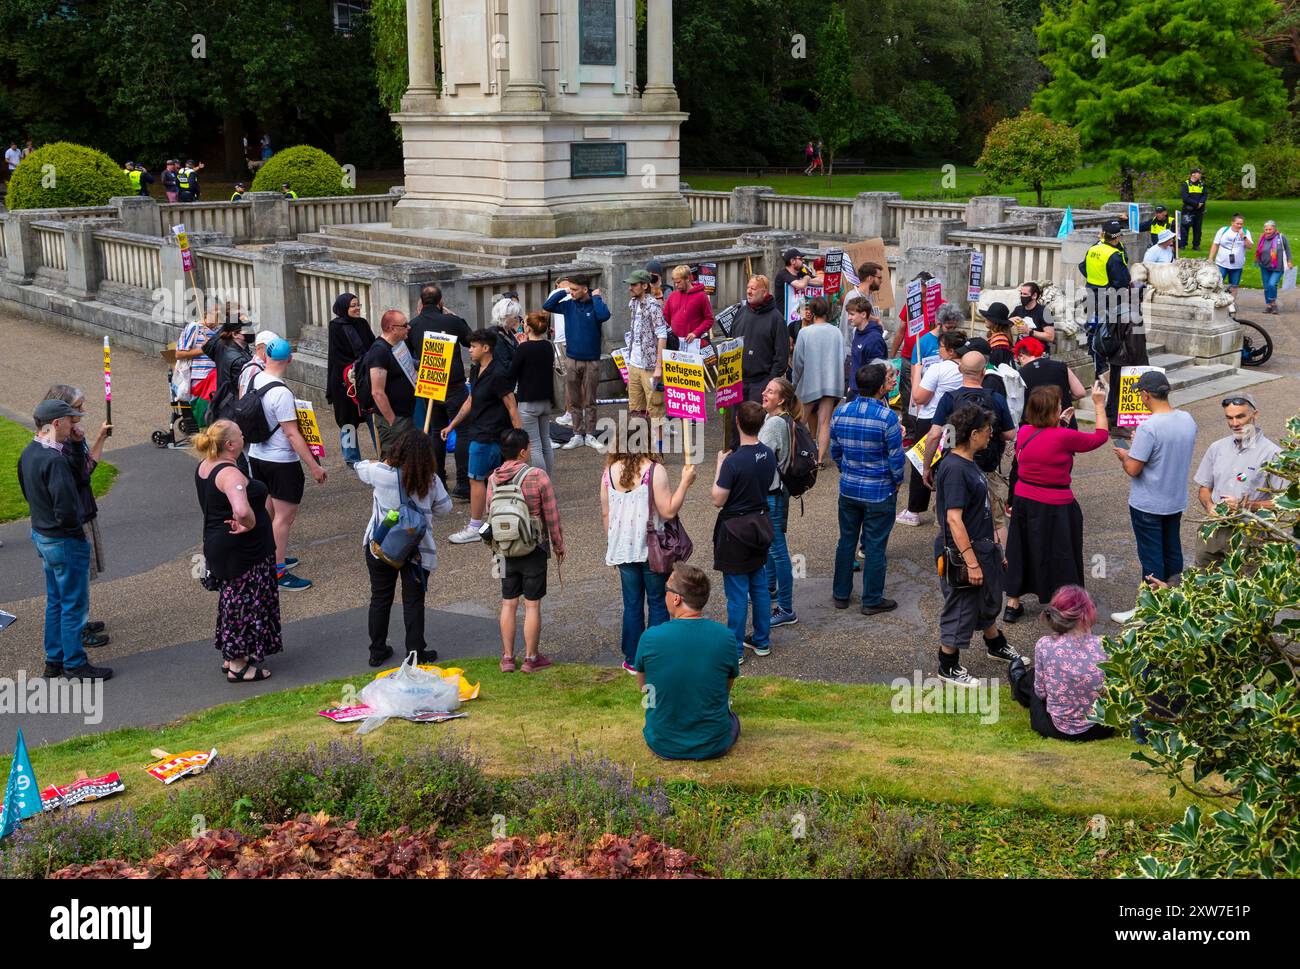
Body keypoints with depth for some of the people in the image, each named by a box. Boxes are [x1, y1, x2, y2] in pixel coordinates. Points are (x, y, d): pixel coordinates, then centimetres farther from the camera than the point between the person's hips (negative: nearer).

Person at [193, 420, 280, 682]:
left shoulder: (204, 467, 4)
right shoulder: (230, 474, -27)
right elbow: (242, 511, -44)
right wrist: (250, 525, -23)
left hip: (216, 545, 10)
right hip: (242, 550, -10)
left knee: (234, 597, 22)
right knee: (245, 601, 3)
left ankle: (230, 657, 34)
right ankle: (238, 666, 13)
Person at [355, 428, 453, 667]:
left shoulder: (382, 473, -14)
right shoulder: (430, 481, -13)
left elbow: (359, 466, 8)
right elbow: (445, 507, 2)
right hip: (416, 550, -1)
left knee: (380, 598, 16)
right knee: (413, 601, 10)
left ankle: (377, 651, 26)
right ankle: (416, 652, 17)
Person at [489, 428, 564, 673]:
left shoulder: (493, 479, -3)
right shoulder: (538, 476, -16)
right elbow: (551, 515, -10)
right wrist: (559, 544, 3)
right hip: (534, 549, -4)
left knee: (508, 603, 12)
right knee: (532, 604, 5)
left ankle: (507, 658, 17)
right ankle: (531, 658, 12)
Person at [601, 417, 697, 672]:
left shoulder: (610, 472, -2)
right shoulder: (655, 470, -16)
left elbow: (606, 513, 5)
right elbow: (668, 511, -16)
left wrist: (612, 545, 17)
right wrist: (685, 482, -9)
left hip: (623, 549, 4)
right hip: (652, 549, -3)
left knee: (632, 604, 13)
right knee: (657, 603, 10)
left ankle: (632, 659, 20)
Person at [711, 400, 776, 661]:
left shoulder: (734, 461, -25)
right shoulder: (769, 455, -3)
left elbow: (718, 500, -18)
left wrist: (720, 465, -8)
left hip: (735, 530, -7)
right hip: (760, 525, 7)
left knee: (737, 593, 1)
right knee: (760, 586, 17)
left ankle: (735, 650, 10)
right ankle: (762, 641, 28)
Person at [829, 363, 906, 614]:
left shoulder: (840, 412, -4)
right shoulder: (887, 417, -20)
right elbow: (896, 457, -15)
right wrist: (897, 482, 3)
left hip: (848, 489, 5)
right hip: (880, 492, -5)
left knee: (846, 542, 18)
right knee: (875, 547, 7)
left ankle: (841, 594, 28)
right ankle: (872, 600, 17)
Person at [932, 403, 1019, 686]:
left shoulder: (968, 463, 6)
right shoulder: (954, 469, -26)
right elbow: (954, 519, -28)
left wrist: (991, 546, 25)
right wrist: (971, 562, -28)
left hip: (981, 546, 10)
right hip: (962, 551, -10)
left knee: (989, 601, 27)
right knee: (960, 610, 4)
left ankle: (996, 645, 49)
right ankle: (948, 667, 20)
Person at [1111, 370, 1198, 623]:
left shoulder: (1148, 427, -27)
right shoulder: (1187, 420, -4)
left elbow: (1133, 469, -23)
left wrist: (1124, 456, -2)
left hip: (1148, 505, -7)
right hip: (1176, 500, 7)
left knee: (1151, 557, 4)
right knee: (1172, 551, 20)